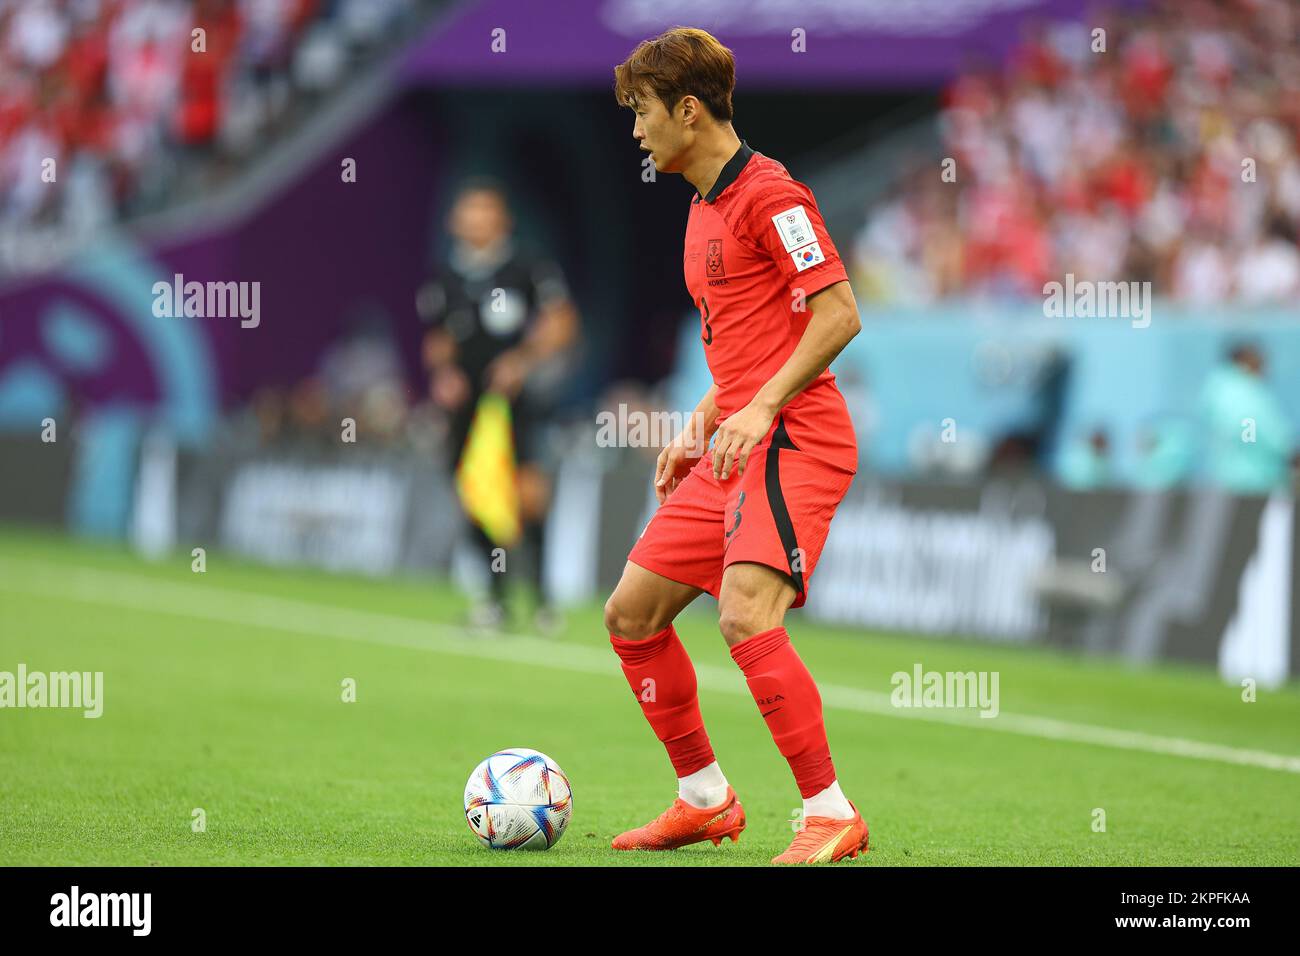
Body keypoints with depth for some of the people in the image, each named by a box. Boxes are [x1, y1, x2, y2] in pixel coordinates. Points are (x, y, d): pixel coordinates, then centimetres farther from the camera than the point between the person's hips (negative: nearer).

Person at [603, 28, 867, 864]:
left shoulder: (768, 192, -10)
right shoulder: (705, 210, 19)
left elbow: (838, 314, -16)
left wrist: (761, 407, -22)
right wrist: (698, 428, 18)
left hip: (794, 444, -10)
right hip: (735, 450, 10)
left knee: (746, 617, -25)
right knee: (631, 614, 9)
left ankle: (833, 815, -16)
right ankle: (706, 800, 20)